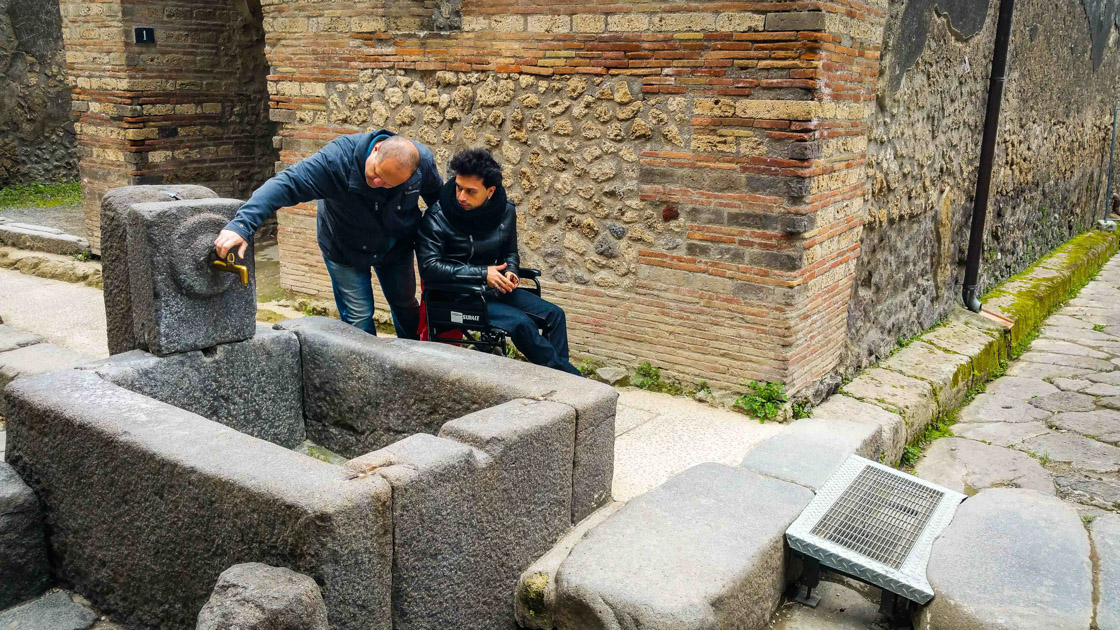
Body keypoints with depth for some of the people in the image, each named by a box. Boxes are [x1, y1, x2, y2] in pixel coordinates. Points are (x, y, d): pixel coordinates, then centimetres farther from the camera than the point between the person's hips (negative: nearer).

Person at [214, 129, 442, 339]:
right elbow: (286, 184, -45)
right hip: (345, 250, -3)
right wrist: (242, 224, -57)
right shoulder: (338, 159, -39)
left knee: (406, 307, 19)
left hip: (397, 249, 3)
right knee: (359, 317, -3)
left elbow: (438, 198, -7)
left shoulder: (424, 161, -28)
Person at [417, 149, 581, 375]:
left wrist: (510, 271, -8)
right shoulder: (437, 218, -15)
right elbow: (428, 267, -23)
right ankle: (571, 376, -10)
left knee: (553, 314, -7)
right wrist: (482, 273, -24)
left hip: (495, 289, 6)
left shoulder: (505, 211, 1)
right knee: (521, 323, -25)